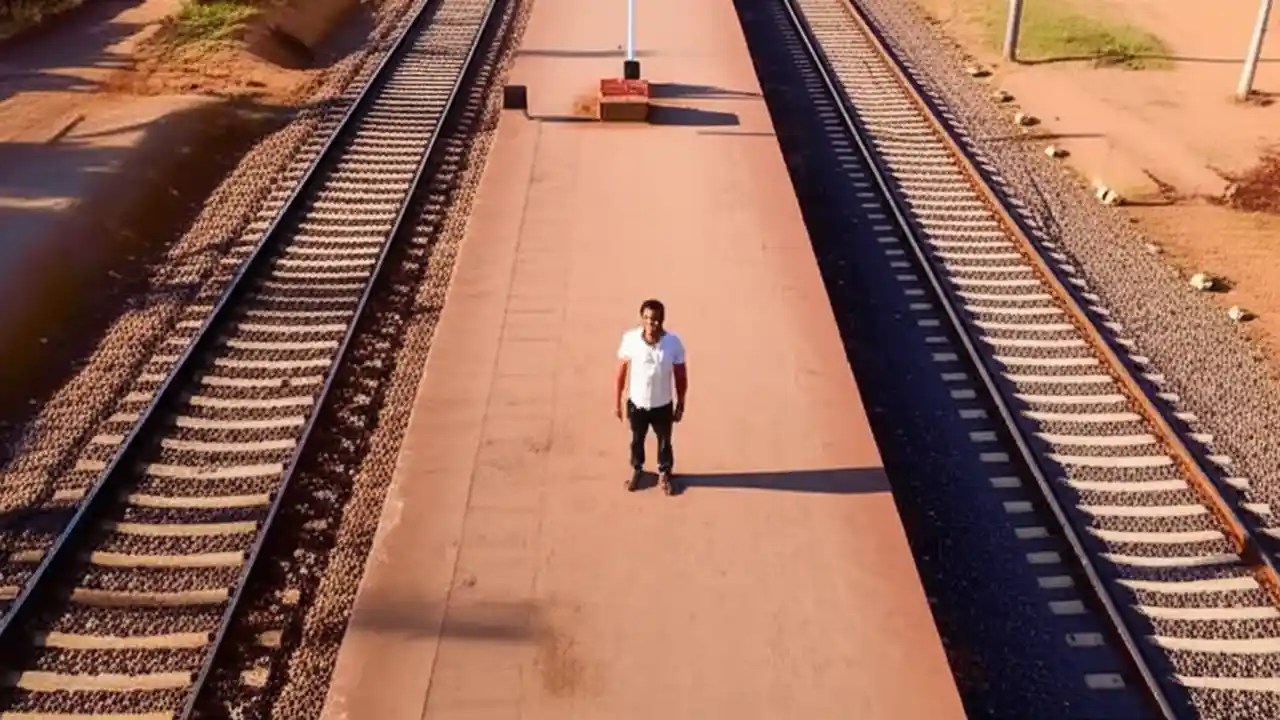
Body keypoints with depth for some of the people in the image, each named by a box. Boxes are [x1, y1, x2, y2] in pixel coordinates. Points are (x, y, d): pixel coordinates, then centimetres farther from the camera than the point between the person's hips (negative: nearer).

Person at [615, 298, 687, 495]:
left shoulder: (673, 343, -21)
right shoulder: (630, 338, -20)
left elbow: (681, 376, -8)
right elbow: (622, 370, -7)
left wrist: (680, 405, -1)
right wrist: (617, 400, -1)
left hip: (662, 405, 0)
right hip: (636, 402, 0)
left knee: (664, 441, 22)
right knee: (637, 439, 25)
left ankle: (664, 474, 50)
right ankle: (636, 469, 53)